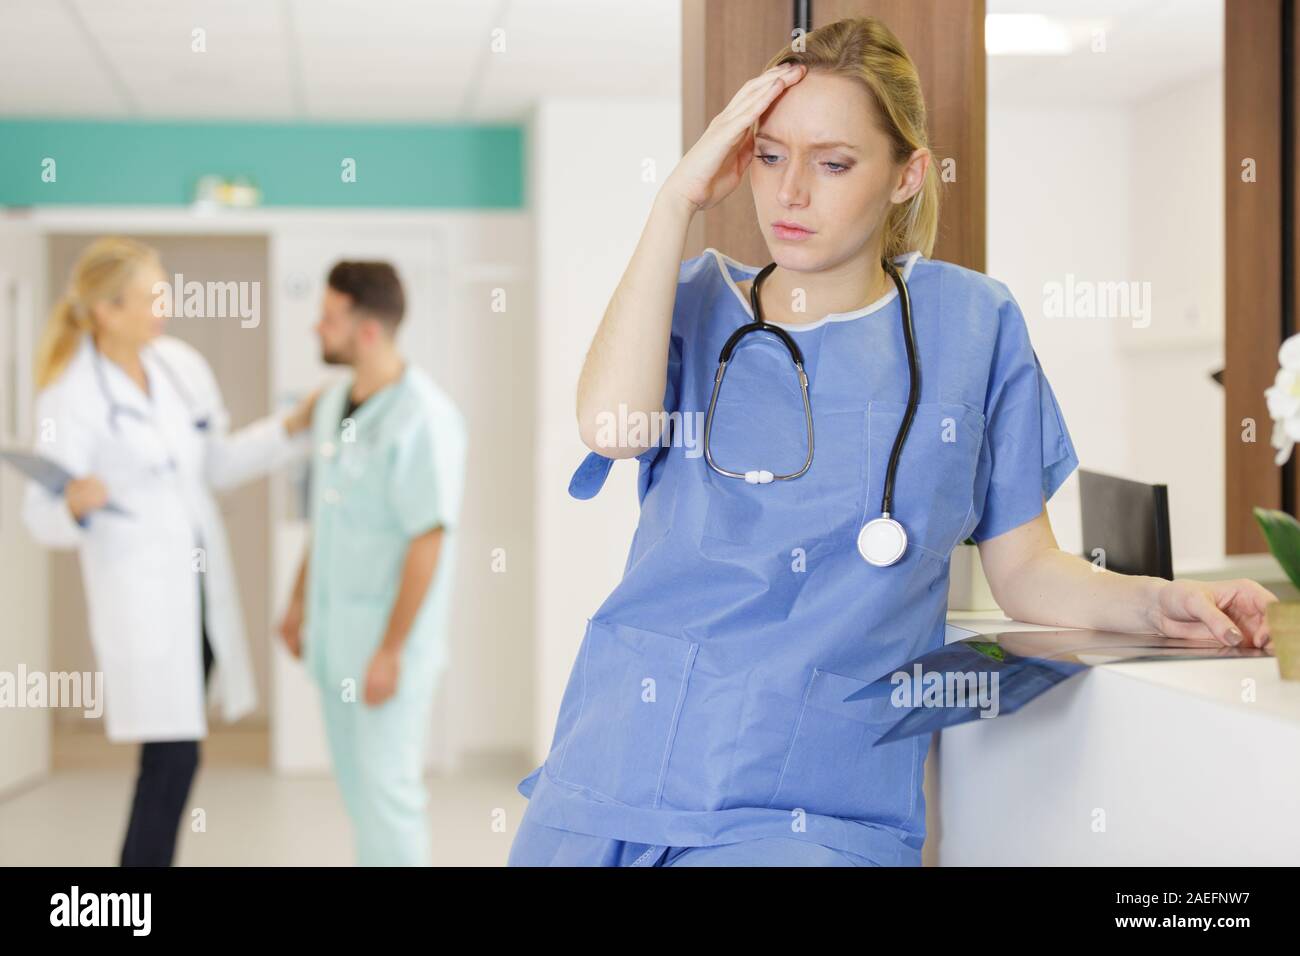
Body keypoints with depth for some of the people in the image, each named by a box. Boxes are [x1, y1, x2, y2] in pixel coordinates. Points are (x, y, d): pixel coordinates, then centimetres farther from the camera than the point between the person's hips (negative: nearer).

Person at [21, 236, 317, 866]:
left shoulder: (181, 365, 6)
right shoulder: (71, 395, -12)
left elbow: (217, 465, 18)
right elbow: (41, 517, -13)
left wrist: (290, 429, 8)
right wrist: (76, 506, -34)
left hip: (201, 586, 6)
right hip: (138, 595, -6)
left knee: (171, 764, 9)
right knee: (172, 760, -9)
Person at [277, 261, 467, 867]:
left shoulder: (423, 418, -19)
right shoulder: (335, 403, 6)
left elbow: (428, 542, -20)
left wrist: (392, 651, -20)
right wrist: (300, 601, 18)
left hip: (390, 635, -8)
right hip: (335, 631, 8)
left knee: (386, 783, -2)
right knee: (356, 778, 15)